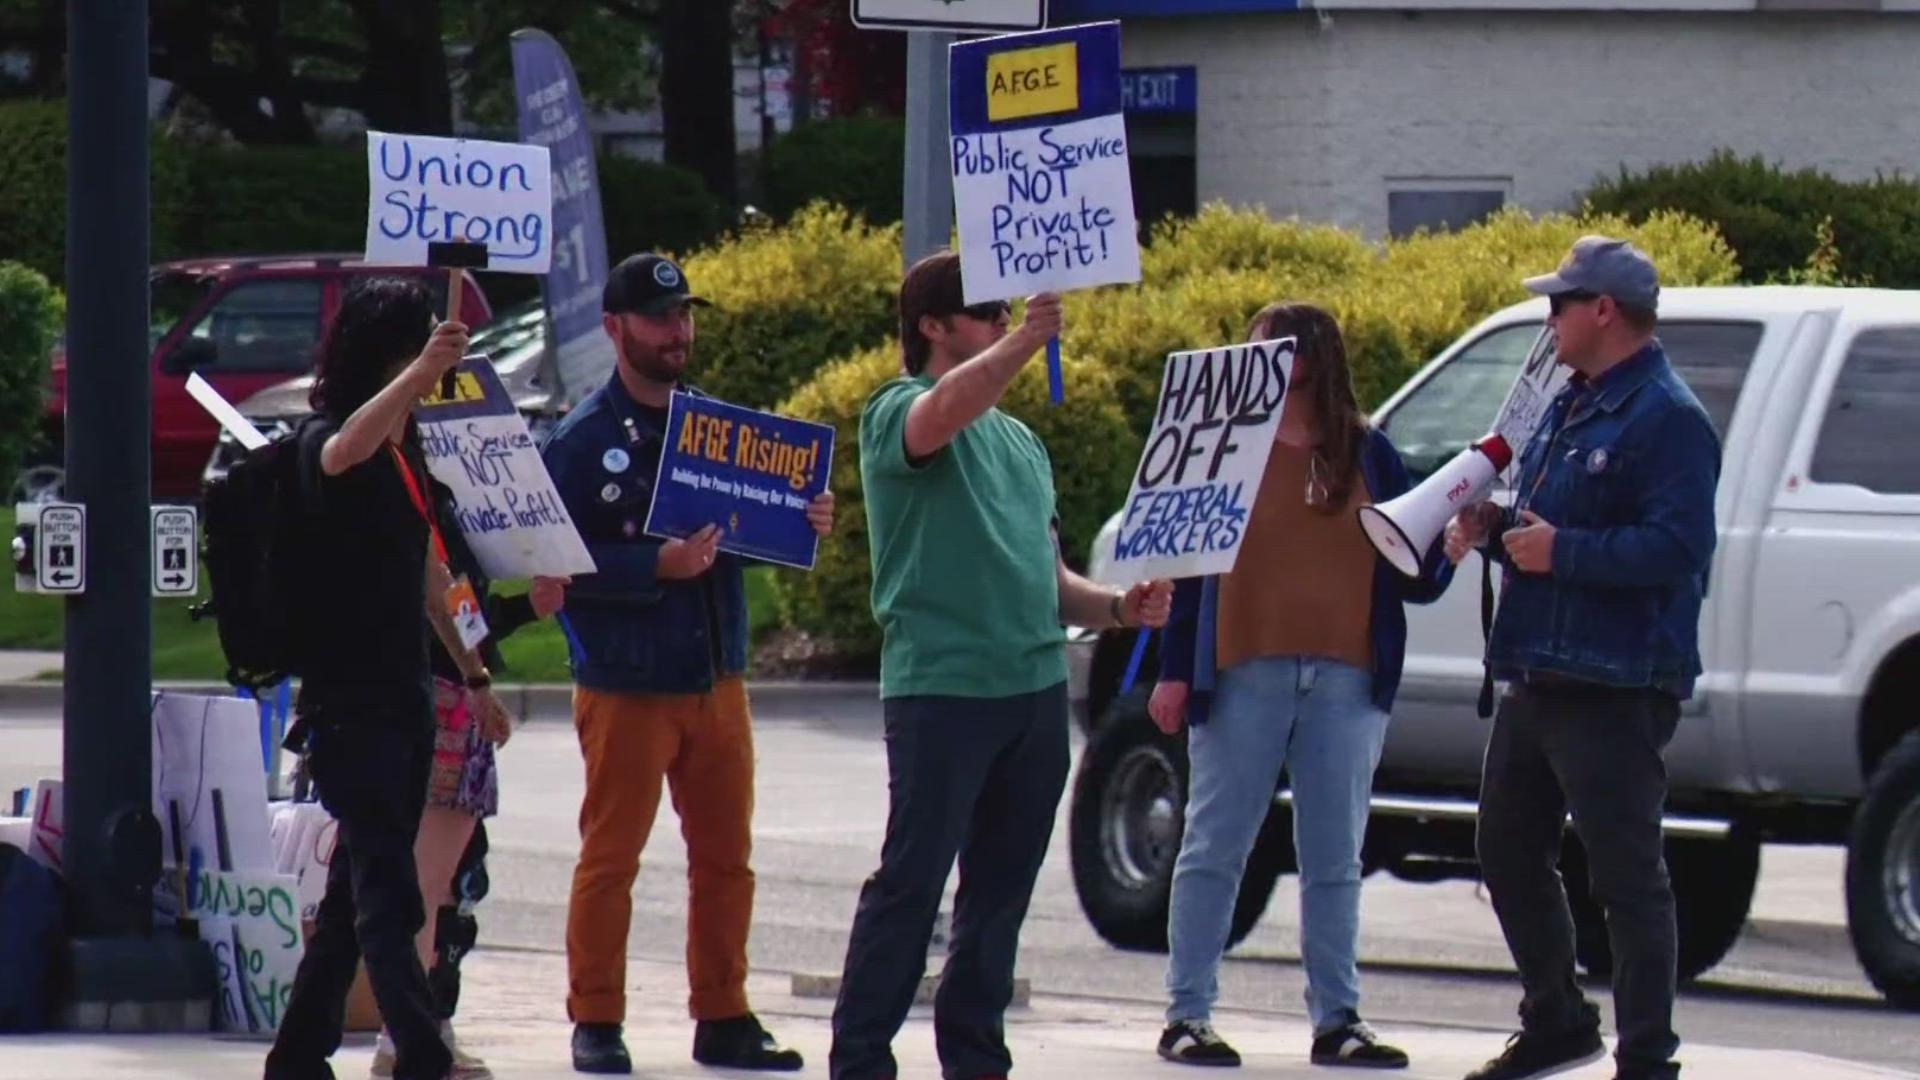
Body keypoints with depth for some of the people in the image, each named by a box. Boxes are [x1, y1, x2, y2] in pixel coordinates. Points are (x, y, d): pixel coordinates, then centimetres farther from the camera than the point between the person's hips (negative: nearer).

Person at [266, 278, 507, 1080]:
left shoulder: (410, 452, 15)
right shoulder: (323, 439, -10)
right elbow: (343, 451, -37)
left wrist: (473, 678, 27)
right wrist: (422, 371, -50)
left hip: (403, 698, 9)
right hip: (347, 703, -9)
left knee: (362, 887, 13)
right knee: (385, 890, -13)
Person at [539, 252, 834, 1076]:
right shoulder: (584, 440, -6)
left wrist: (806, 523, -2)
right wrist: (658, 565, -24)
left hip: (717, 682, 5)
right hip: (626, 689, -5)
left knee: (725, 858, 8)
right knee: (610, 859, 0)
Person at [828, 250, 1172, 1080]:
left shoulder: (1017, 438, 21)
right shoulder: (899, 412, -3)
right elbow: (944, 414, -29)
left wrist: (1116, 608, 7)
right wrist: (1026, 339, -36)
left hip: (1035, 689, 7)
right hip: (941, 688, -7)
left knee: (1002, 887, 9)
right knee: (911, 882, -7)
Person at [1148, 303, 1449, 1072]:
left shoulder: (1369, 455, 8)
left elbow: (1408, 575, 9)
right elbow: (1188, 563, 2)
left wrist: (1446, 553, -12)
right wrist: (1176, 672, -4)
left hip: (1345, 682, 2)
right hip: (1243, 675, -2)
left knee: (1334, 861, 6)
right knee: (1214, 850, 1)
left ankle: (1337, 1021, 10)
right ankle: (1187, 1015, 5)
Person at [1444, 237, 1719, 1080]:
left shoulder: (1666, 419, -14)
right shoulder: (1571, 408, 17)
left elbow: (1676, 547, -23)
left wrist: (1561, 551, -23)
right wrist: (1491, 527, 6)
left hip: (1614, 693, -10)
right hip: (1538, 684, 10)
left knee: (1626, 877, -7)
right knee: (1509, 855, 19)